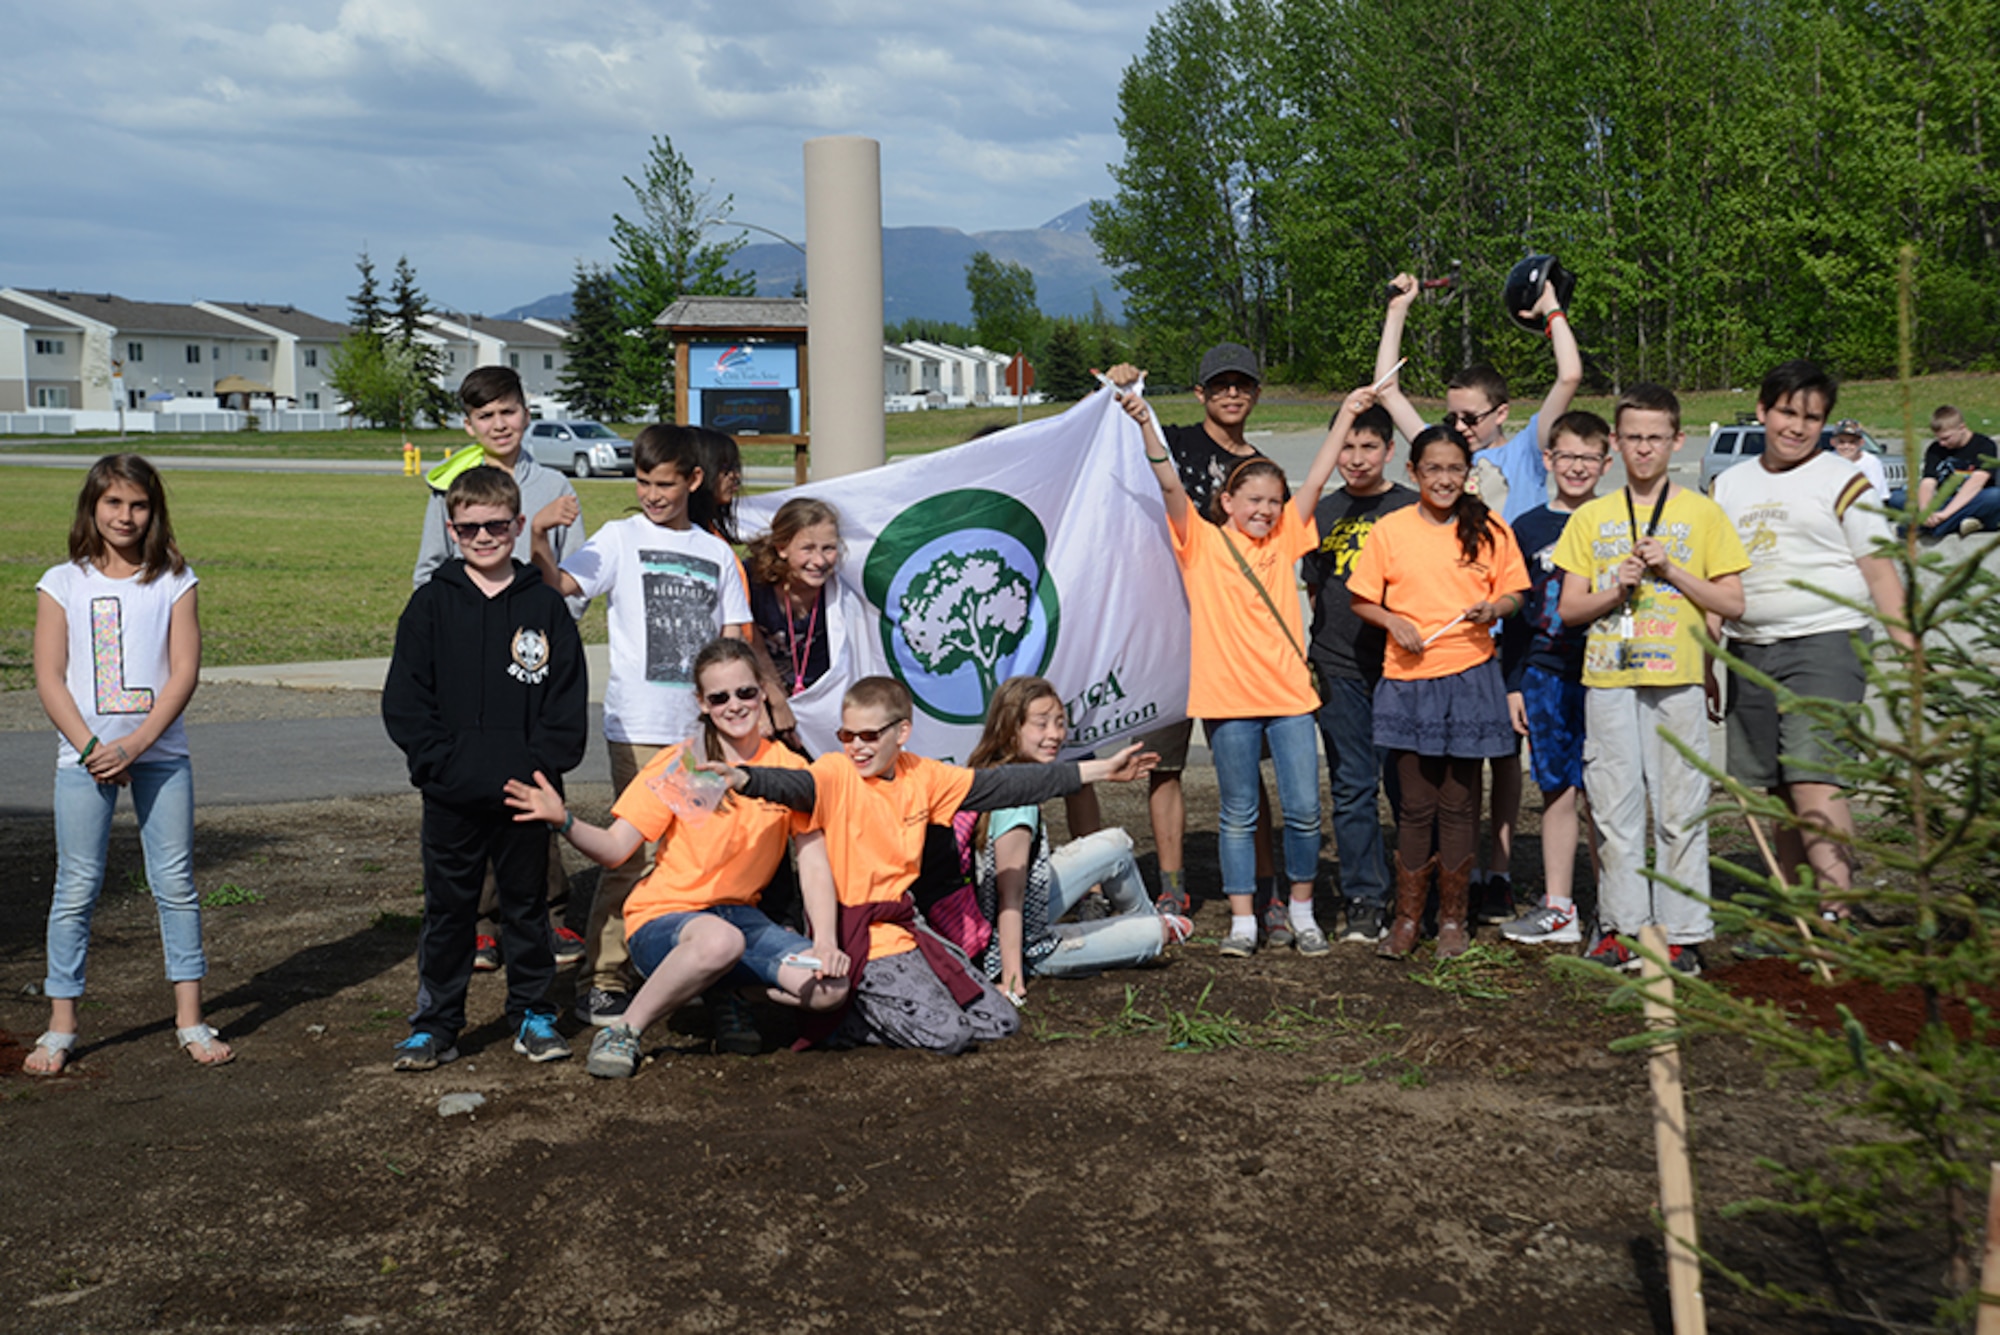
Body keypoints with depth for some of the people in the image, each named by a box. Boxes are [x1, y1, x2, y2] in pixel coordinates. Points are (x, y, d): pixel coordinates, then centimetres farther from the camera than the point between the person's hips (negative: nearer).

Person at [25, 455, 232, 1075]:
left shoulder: (173, 581, 3)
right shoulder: (63, 583, 4)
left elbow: (184, 671, -3)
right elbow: (49, 679, -1)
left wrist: (135, 743, -14)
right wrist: (91, 747, -12)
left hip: (160, 754, 0)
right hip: (84, 757, 0)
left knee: (176, 882, 3)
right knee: (76, 887, 2)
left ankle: (190, 1021, 11)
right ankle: (60, 1027, 11)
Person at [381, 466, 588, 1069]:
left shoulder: (545, 606, 2)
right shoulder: (432, 603, 2)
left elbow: (568, 700, 1)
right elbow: (404, 700, 0)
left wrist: (541, 767, -9)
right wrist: (439, 762, -10)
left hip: (525, 793, 0)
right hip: (451, 795, 0)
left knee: (527, 905, 12)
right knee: (447, 910, 8)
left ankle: (533, 1014, 25)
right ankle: (434, 1025, 20)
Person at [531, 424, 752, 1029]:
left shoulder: (717, 553, 14)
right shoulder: (621, 538, 4)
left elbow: (733, 640, 14)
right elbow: (562, 584, -11)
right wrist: (539, 542, -30)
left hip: (705, 728, 4)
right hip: (640, 728, -4)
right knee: (634, 854, -7)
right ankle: (600, 982, 1)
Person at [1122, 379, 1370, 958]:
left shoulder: (1284, 538, 11)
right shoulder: (1203, 543, 1)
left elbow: (1317, 479, 11)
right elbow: (1169, 484, -11)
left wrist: (1347, 413, 12)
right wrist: (1146, 426, -22)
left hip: (1289, 693, 3)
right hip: (1229, 697, -3)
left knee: (1304, 810, 4)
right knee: (1238, 815, 6)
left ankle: (1302, 912, 20)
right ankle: (1243, 920, 14)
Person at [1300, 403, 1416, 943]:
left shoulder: (1411, 509, 1)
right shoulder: (1323, 512, 11)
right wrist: (1334, 633, 6)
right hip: (1340, 668, 3)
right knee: (1353, 786, 4)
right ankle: (1365, 901, 11)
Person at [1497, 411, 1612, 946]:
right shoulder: (1528, 529, 8)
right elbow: (1514, 612, 10)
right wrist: (1513, 682, 5)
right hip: (1544, 675, 2)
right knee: (1557, 790, 7)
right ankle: (1558, 907, 14)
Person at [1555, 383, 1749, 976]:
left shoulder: (1702, 514, 6)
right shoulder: (1591, 517, 12)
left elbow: (1732, 603, 3)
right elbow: (1568, 608, 9)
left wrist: (1671, 570, -9)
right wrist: (1617, 588, -8)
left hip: (1678, 680, -2)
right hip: (1608, 679, 2)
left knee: (1680, 810, -1)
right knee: (1614, 808, 3)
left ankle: (1682, 931, 6)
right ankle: (1621, 925, 13)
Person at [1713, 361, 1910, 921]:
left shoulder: (1842, 483, 2)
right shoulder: (1728, 486, 15)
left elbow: (1881, 571, 0)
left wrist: (1909, 652, -8)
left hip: (1826, 646, -5)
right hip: (1750, 652, 5)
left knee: (1813, 779, -18)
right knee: (1777, 791, 8)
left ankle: (1836, 911, -20)